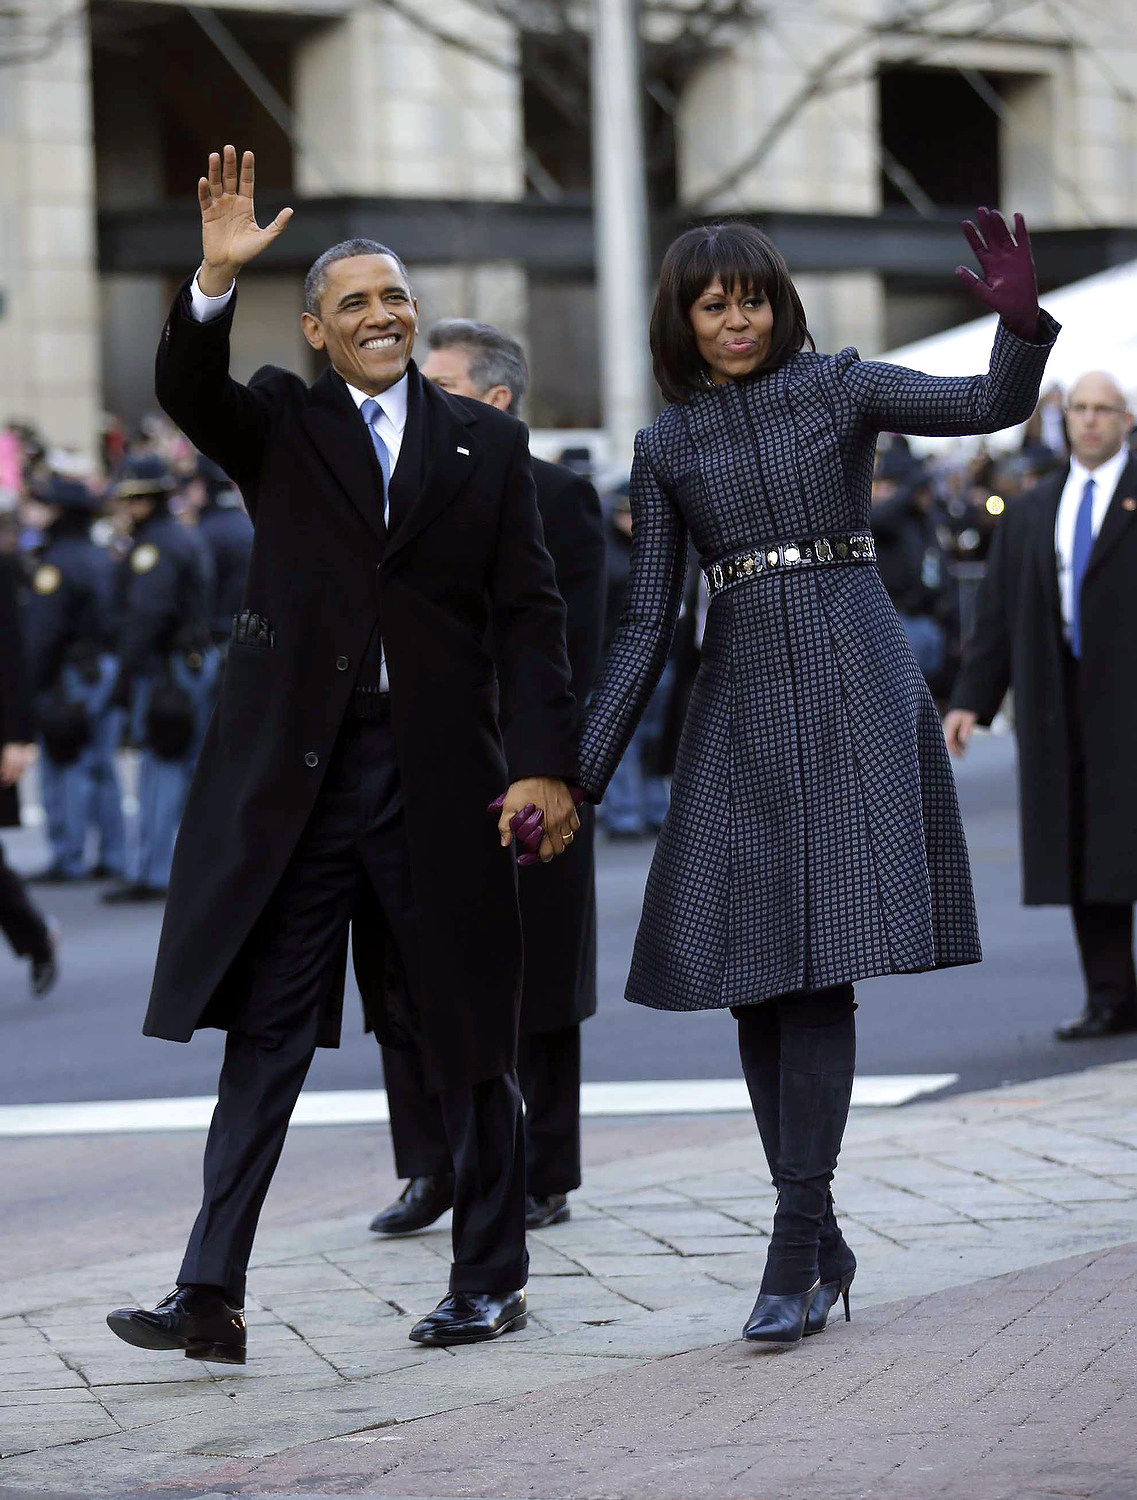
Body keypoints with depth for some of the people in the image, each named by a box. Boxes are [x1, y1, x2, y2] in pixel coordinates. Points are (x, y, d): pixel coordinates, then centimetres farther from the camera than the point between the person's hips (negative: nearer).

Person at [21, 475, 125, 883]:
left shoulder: (56, 564, -13)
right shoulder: (105, 559, 13)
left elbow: (40, 634, -17)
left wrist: (29, 687, -14)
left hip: (71, 677, -9)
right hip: (110, 673, 9)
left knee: (64, 772, -4)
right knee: (102, 767, 13)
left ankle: (68, 860, -4)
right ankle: (112, 858, 15)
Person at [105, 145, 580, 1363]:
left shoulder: (486, 444, 9)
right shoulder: (280, 425, 9)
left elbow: (529, 614, 4)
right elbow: (186, 393, -12)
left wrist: (543, 762, -6)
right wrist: (215, 281, -29)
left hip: (438, 777, 0)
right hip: (292, 773, 0)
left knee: (467, 1042, 8)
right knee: (265, 1036, -2)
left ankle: (491, 1281, 20)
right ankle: (210, 1295, -3)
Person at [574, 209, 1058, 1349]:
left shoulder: (838, 388, 5)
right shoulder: (665, 447, 10)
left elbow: (995, 404, -7)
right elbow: (646, 625, 10)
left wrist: (1019, 319, -27)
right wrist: (579, 774, 5)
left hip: (854, 692, -3)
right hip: (741, 707, 3)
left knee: (822, 967, -12)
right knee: (754, 980, 0)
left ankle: (796, 1247, -13)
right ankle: (821, 1245, 10)